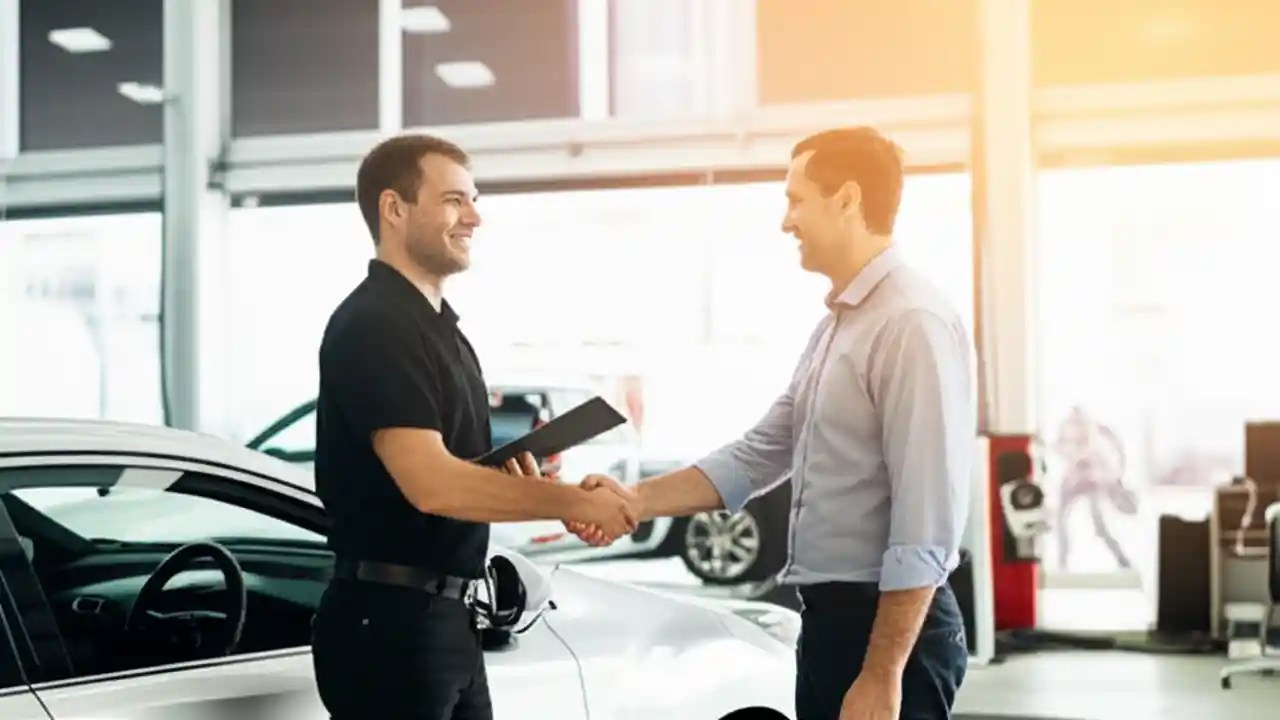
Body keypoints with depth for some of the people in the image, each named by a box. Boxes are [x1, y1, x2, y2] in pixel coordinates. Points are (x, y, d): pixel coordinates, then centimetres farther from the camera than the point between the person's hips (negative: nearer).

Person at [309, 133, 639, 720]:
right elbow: (433, 486, -26)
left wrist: (519, 470, 2)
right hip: (391, 623, -9)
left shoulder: (438, 323, 15)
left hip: (446, 617, 9)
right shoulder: (371, 326, -16)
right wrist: (576, 501, -19)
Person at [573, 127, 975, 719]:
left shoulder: (912, 324, -18)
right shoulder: (835, 326, 14)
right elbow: (757, 457, 13)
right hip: (829, 620, 9)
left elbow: (926, 526, -23)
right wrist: (635, 501, 3)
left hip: (889, 626, -9)